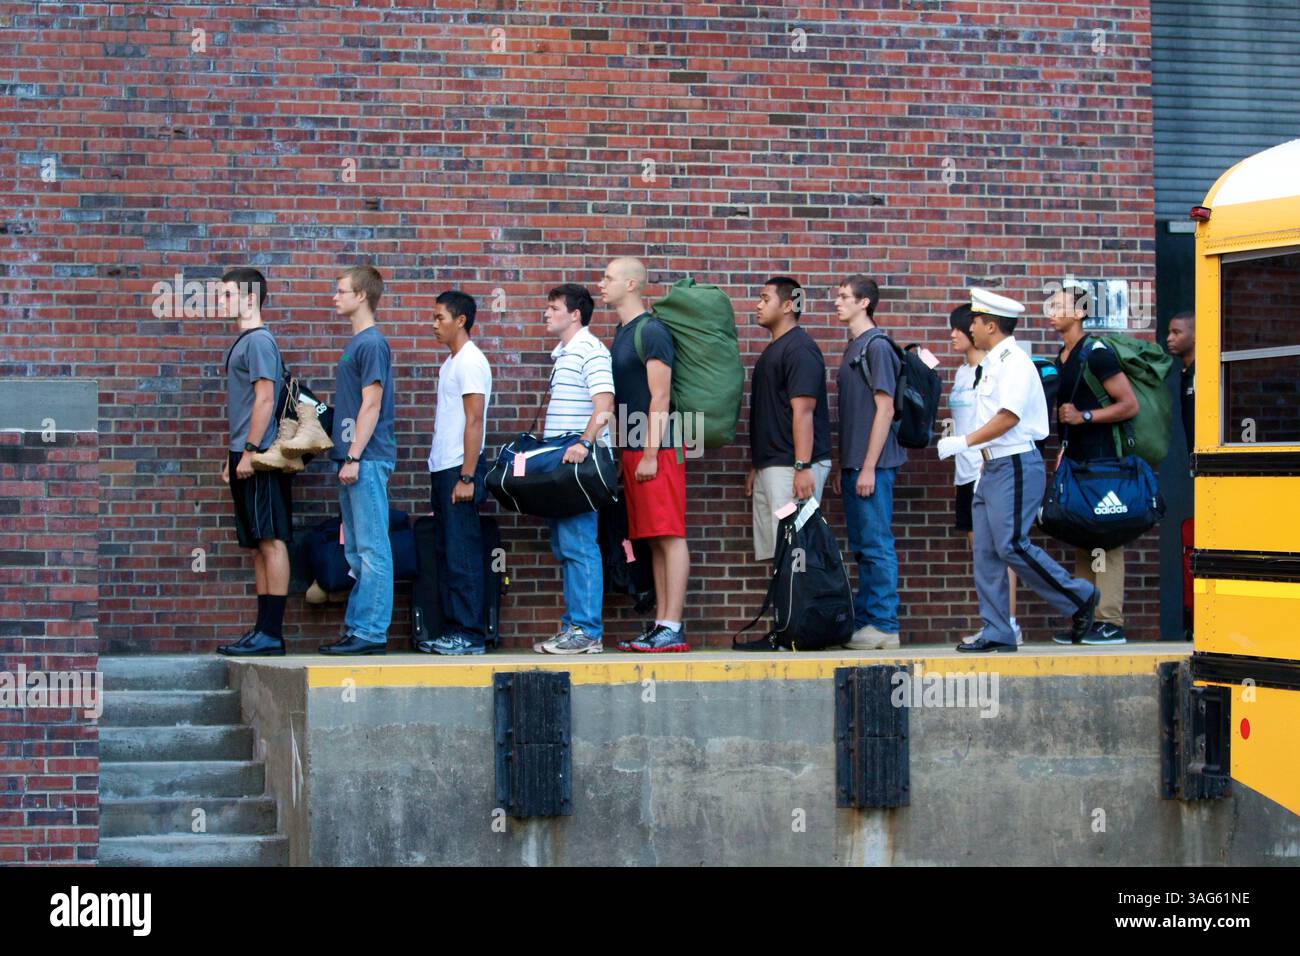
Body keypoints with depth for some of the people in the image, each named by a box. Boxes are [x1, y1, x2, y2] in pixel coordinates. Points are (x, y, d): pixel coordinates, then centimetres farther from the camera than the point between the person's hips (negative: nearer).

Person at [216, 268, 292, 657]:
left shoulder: (259, 341, -9)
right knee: (259, 545, 10)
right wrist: (231, 457, 22)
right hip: (245, 459, 10)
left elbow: (265, 398, -17)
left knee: (271, 541, -9)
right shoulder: (243, 343, 20)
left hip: (261, 459, -10)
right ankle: (263, 629, 12)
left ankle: (271, 633, -12)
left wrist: (249, 450, -19)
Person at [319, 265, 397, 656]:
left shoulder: (372, 343, -10)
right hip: (353, 458, 10)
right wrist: (346, 456, 17)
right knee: (356, 552, 12)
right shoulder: (356, 342, 18)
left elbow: (371, 405, -15)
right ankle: (356, 628, 16)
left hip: (367, 459, -10)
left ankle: (371, 632, -8)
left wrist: (353, 457, -18)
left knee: (371, 549, -8)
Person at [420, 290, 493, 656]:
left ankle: (470, 634, -7)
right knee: (446, 552, 10)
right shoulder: (451, 362, 18)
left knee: (462, 554, -8)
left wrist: (467, 477, -21)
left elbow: (474, 421, -17)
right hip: (443, 469, 10)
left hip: (460, 468, -10)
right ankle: (453, 629, 14)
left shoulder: (471, 362, -11)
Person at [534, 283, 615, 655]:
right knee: (563, 547, 11)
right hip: (559, 462, 10)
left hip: (581, 461, -10)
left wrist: (584, 443, -30)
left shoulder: (590, 351, -9)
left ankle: (585, 631, -11)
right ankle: (573, 626, 14)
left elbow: (604, 406, -20)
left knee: (579, 546, -11)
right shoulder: (561, 353, 21)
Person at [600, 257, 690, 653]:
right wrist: (625, 454, 18)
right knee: (655, 541, 9)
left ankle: (672, 628, -11)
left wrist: (651, 454, -18)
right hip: (633, 450, 9)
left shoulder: (651, 331, -10)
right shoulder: (622, 333, 18)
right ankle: (660, 624, 10)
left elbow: (660, 398, -15)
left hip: (657, 449, -9)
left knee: (670, 536, -8)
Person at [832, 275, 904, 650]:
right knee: (861, 547, 11)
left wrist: (868, 467, -17)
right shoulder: (853, 349, 18)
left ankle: (883, 626, -5)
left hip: (872, 464, -9)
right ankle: (863, 620, 14)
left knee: (877, 545, -7)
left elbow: (884, 409, -14)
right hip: (854, 464, 9)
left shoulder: (877, 346, -9)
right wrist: (842, 467, 18)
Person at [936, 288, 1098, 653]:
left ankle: (1079, 598, 0)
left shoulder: (1014, 361, -11)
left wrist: (963, 442, -16)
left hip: (1016, 466, -10)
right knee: (986, 552, 4)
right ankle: (997, 634, 5)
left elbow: (1008, 417, -20)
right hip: (992, 467, 10)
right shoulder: (991, 363, 18)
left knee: (1010, 544, -14)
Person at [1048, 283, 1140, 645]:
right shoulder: (1060, 358, 16)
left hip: (1101, 458, -9)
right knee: (1082, 542, 9)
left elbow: (1130, 405, -14)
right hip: (1075, 461, 9)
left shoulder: (1096, 353, -10)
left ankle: (1110, 622, -12)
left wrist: (1084, 416, -18)